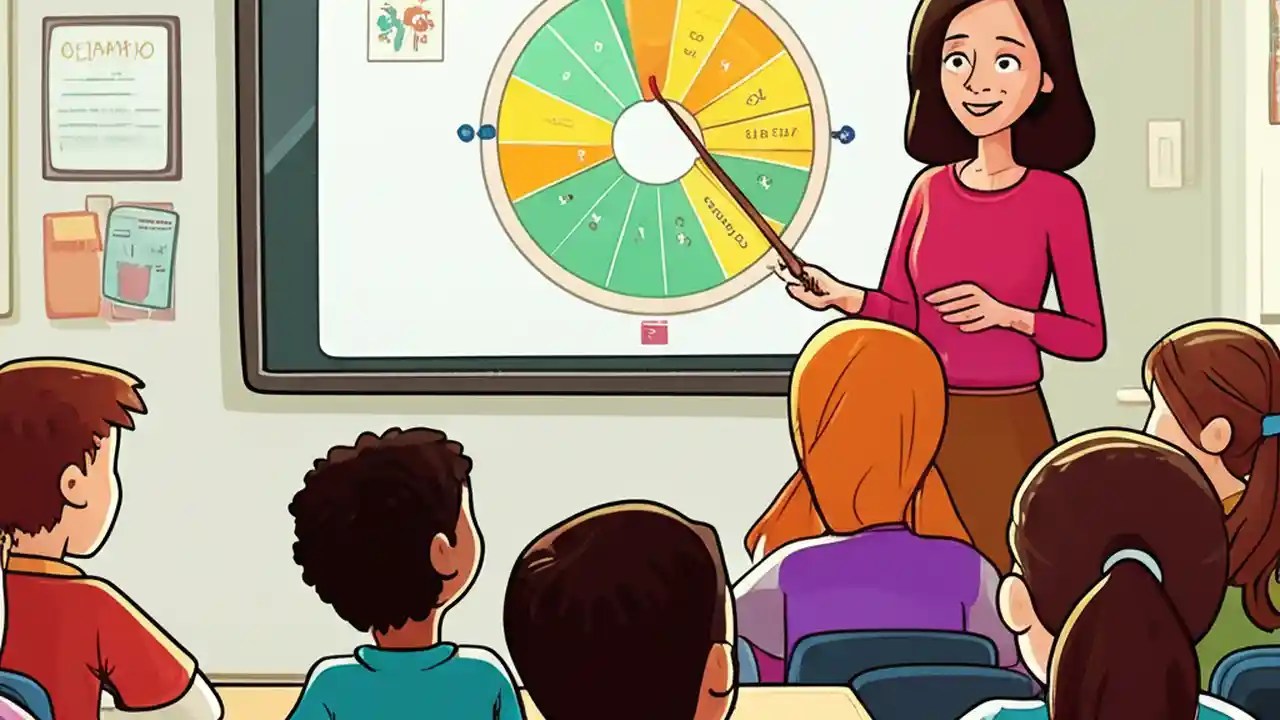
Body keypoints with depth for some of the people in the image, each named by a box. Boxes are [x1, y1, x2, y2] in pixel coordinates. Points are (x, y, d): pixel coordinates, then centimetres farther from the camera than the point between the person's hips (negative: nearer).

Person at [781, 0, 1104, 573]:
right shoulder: (930, 188, 6)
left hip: (1007, 429, -4)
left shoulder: (1054, 197, -6)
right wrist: (844, 297, -9)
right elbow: (900, 311, 10)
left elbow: (1089, 337, -5)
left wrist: (1005, 314, -20)